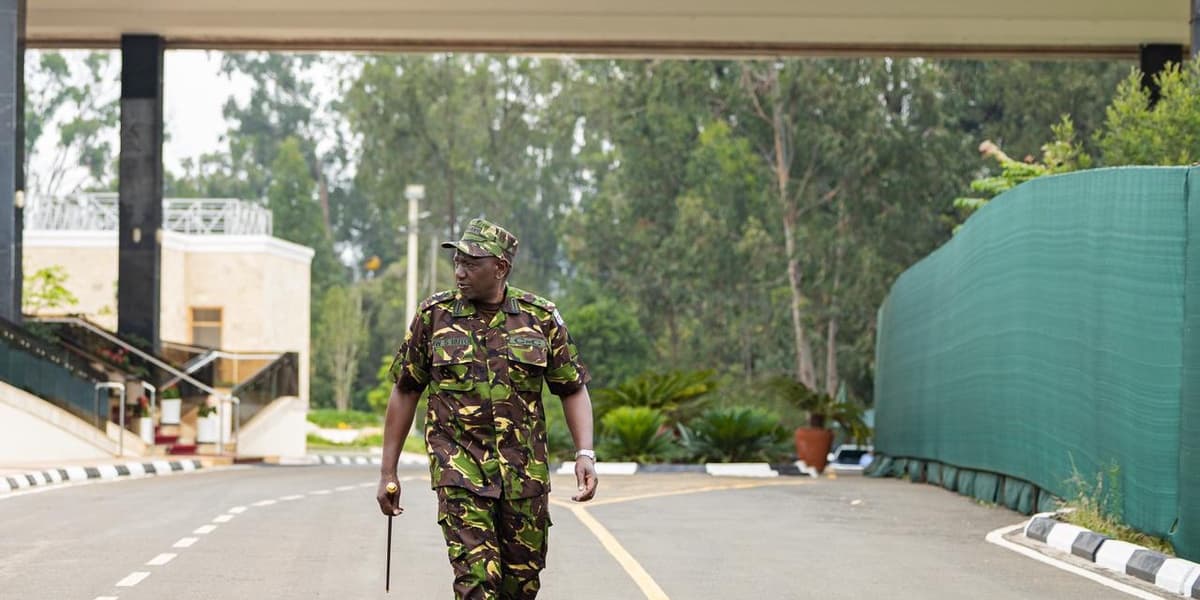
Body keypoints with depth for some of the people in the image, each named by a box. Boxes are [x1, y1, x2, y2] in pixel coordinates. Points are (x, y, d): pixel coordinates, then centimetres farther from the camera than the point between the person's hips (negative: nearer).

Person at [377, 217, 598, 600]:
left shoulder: (541, 317, 2)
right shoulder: (434, 316, 1)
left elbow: (573, 389, 8)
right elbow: (405, 392, 7)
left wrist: (585, 454, -6)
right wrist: (388, 472, 5)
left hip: (525, 472, 2)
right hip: (460, 467, -2)